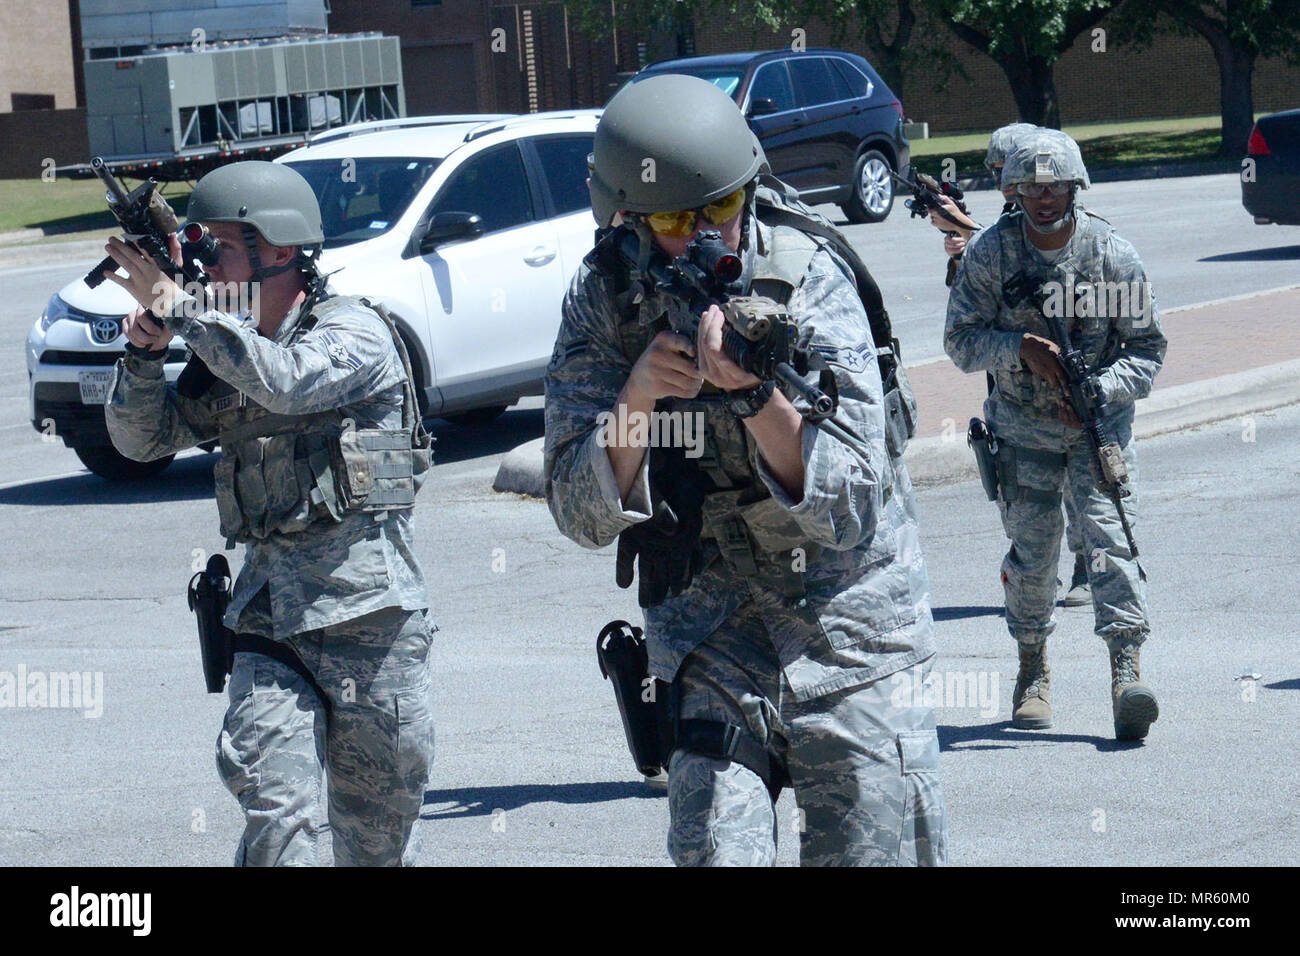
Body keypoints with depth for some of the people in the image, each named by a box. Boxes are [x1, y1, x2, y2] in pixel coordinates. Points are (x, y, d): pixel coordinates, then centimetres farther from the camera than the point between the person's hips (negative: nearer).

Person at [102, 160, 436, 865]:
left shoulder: (355, 333, -5)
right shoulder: (230, 351, 15)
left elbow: (285, 382, -25)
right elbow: (141, 438, 15)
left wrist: (176, 308, -20)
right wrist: (146, 350, -3)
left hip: (367, 613, -5)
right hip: (270, 614, 5)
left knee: (376, 835, 4)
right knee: (274, 815, -10)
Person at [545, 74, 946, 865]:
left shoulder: (807, 279, -13)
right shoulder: (603, 304, -4)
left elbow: (846, 508, -21)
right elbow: (584, 517, -8)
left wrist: (755, 392, -36)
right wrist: (636, 400, -25)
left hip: (848, 613, -1)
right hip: (708, 626, 1)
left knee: (877, 849, -1)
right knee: (716, 852, -13)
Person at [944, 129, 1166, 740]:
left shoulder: (1112, 254, -9)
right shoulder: (990, 252, -8)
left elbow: (1146, 349, -5)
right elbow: (960, 340, -6)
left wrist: (1100, 391, -22)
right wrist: (1021, 347, -24)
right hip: (1023, 425, 1)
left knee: (1110, 534, -16)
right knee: (1032, 551, 3)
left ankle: (1126, 673, -23)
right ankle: (1033, 674, 24)